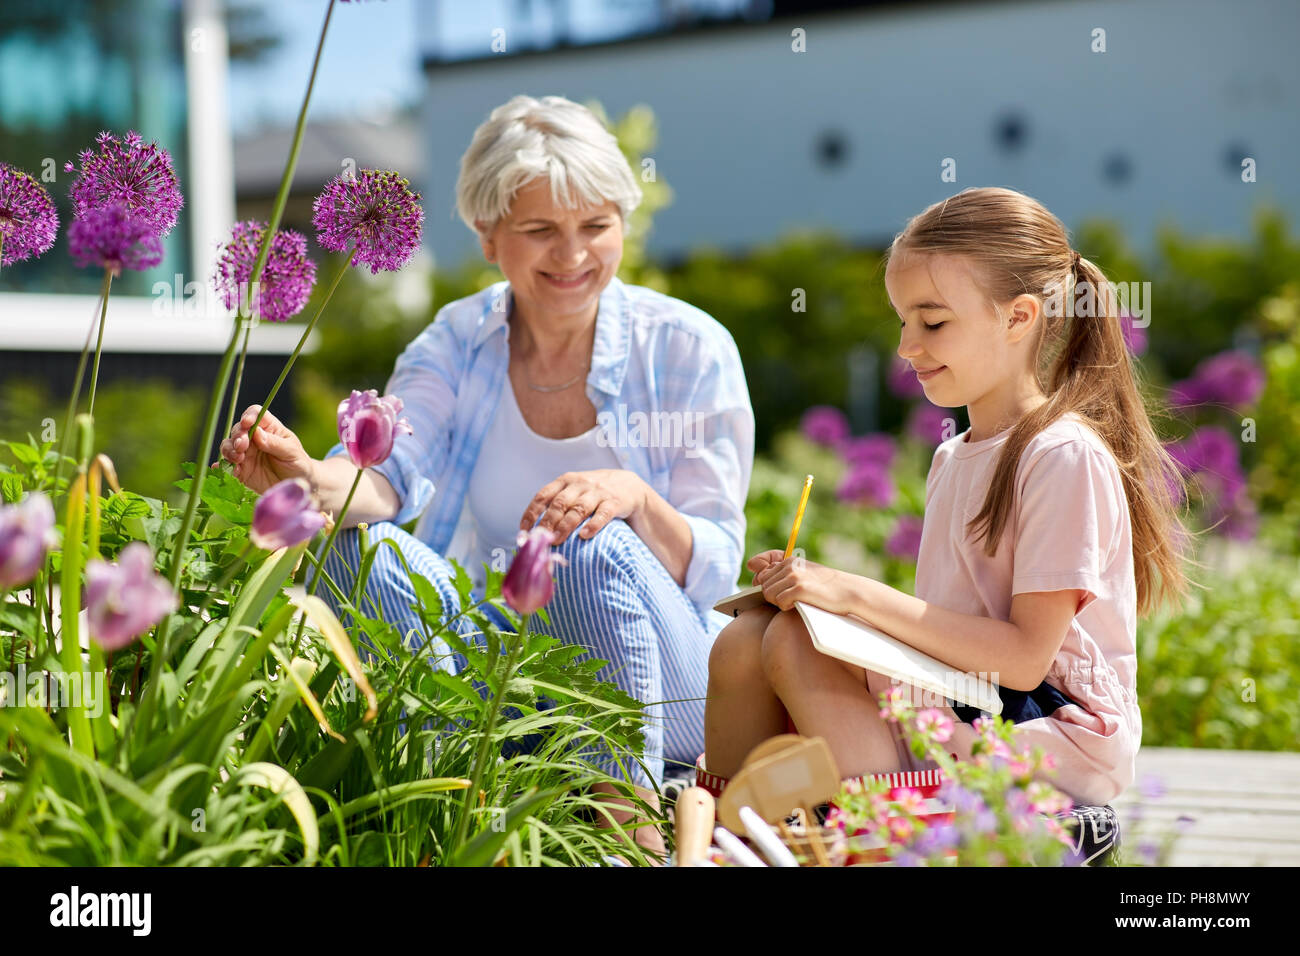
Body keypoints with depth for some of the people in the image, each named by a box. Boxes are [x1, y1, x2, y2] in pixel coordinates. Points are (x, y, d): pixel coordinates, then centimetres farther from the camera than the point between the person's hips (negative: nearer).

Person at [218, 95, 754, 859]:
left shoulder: (689, 349, -5)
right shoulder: (456, 344, 0)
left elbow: (716, 568, -8)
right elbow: (389, 472, -19)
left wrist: (634, 499, -30)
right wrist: (313, 482, -43)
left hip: (661, 689, -2)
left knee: (598, 550, -32)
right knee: (364, 546, -23)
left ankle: (633, 827, -23)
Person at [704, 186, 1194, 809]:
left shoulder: (1063, 455, -12)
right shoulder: (953, 460, 16)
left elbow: (1024, 657, -18)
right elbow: (946, 626, 13)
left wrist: (859, 594, -19)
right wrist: (825, 589, -2)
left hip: (1051, 735, -8)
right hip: (959, 716, 8)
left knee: (794, 640, -22)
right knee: (744, 641, -8)